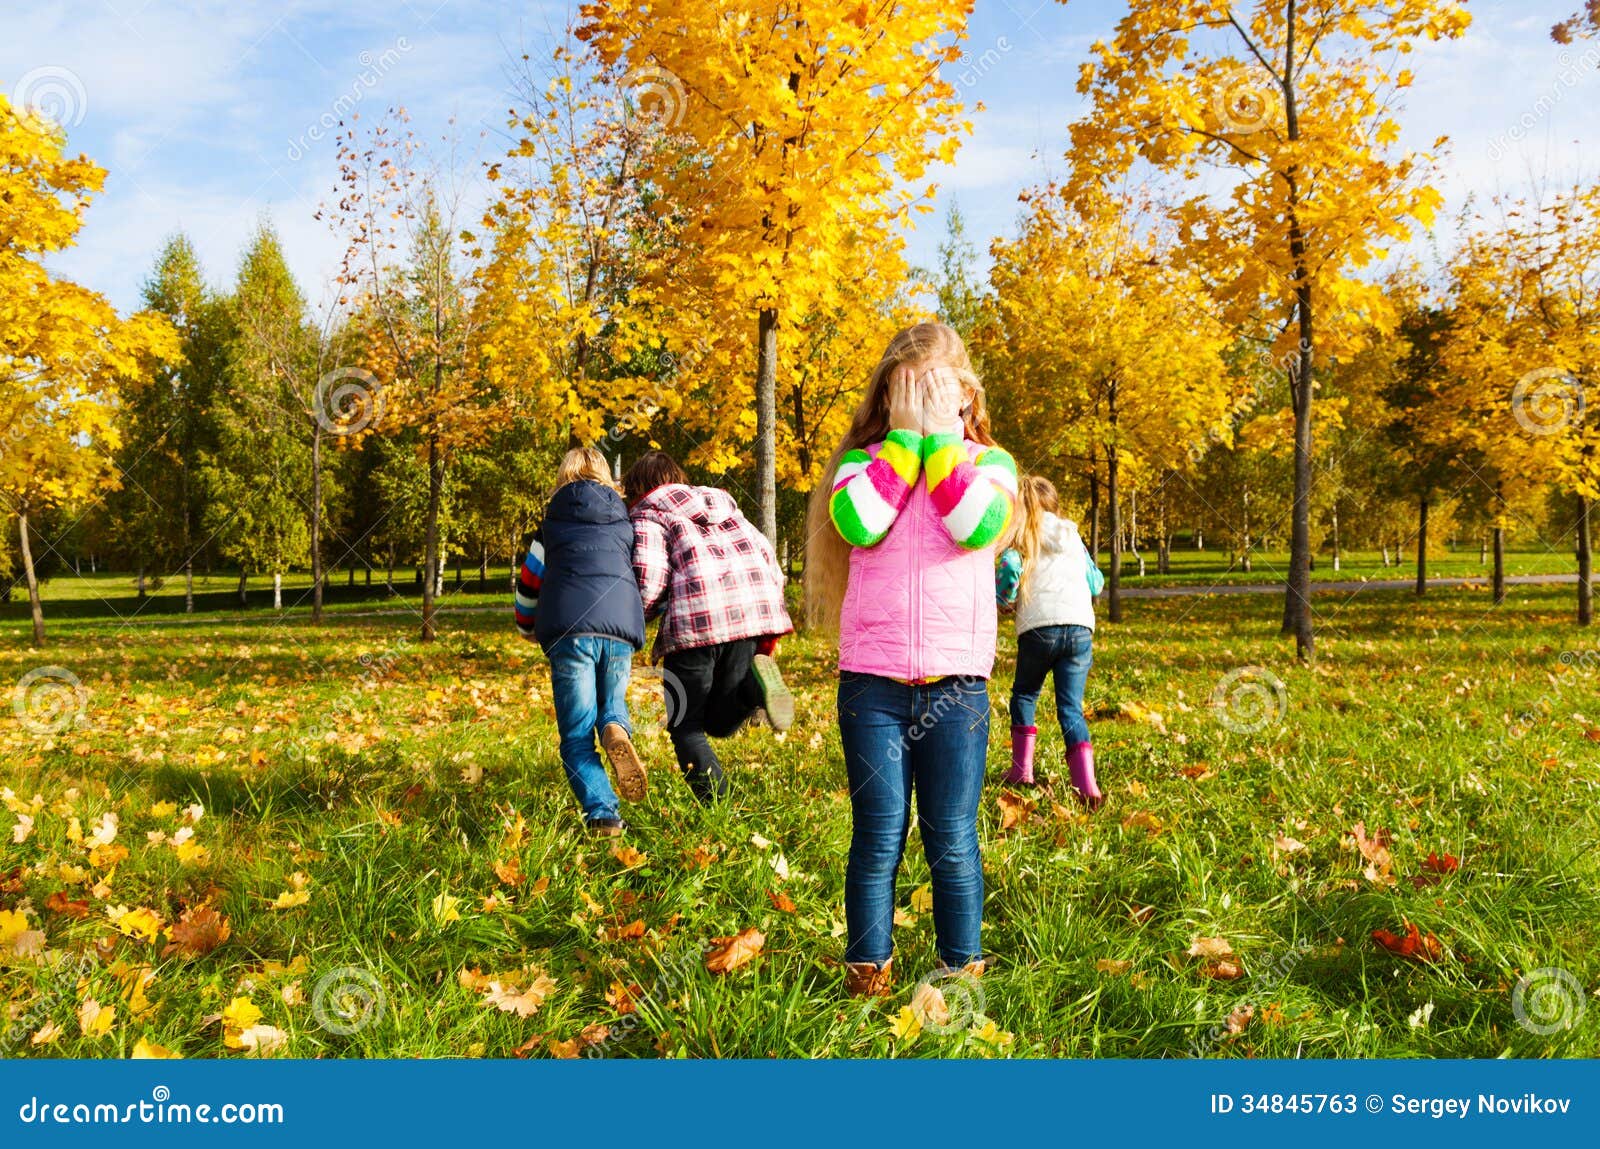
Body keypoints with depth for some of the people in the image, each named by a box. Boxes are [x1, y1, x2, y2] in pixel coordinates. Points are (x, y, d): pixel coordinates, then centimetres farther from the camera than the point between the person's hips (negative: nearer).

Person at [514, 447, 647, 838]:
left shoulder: (553, 521, 19)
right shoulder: (627, 521, 22)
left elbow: (529, 582, 24)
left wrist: (527, 628, 42)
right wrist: (644, 622, 43)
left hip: (569, 629, -2)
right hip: (621, 628, 2)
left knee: (577, 737, 3)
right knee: (612, 701, 25)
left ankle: (603, 814, -18)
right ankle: (617, 729, -11)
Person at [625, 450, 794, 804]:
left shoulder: (648, 515, 10)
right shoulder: (721, 503, 29)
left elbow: (649, 585, -6)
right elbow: (767, 555, 22)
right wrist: (769, 631, 23)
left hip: (697, 616, -5)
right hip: (753, 613, 5)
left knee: (685, 725, 9)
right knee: (720, 722, 16)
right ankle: (752, 684, -13)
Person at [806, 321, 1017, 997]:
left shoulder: (988, 463, 8)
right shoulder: (866, 459, 8)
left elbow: (977, 526, -15)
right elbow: (856, 522, -15)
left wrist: (939, 436, -8)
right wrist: (905, 437, -9)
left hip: (956, 687, 0)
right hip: (871, 685, 0)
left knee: (953, 842, 4)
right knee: (877, 839, 4)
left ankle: (963, 970, 18)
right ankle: (867, 975, 16)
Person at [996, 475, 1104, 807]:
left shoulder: (1019, 537, 7)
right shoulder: (1072, 534, 19)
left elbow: (1010, 568, -13)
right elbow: (1096, 583, 24)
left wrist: (1005, 600, 5)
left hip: (1038, 627, -2)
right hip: (1080, 628, 2)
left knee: (1024, 695, 20)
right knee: (1071, 708, 3)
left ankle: (1021, 770, 16)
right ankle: (1087, 785, -11)